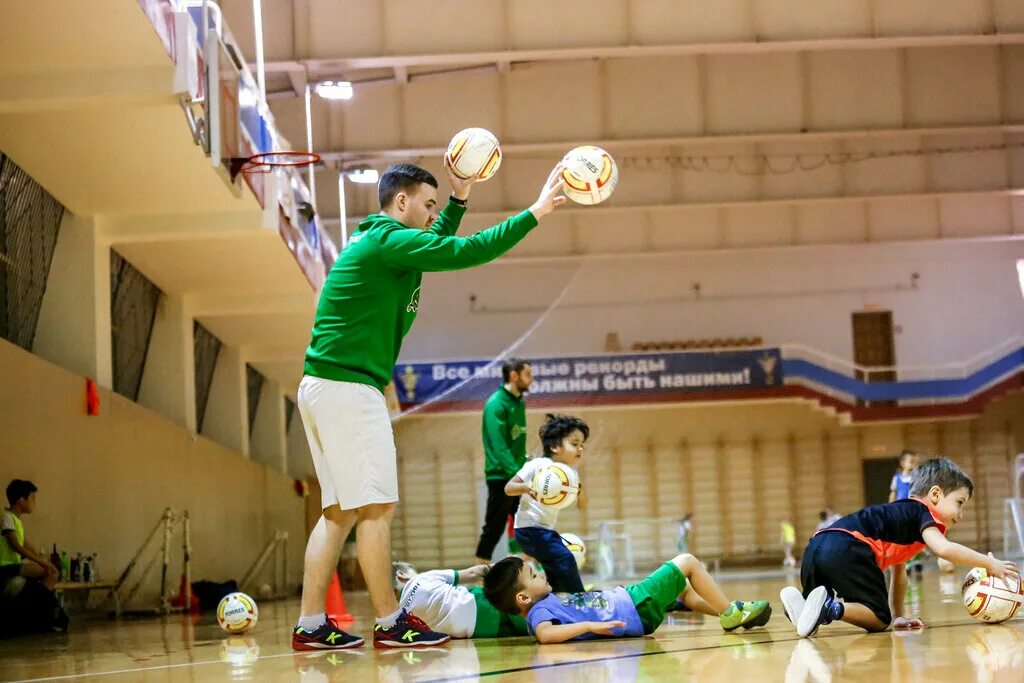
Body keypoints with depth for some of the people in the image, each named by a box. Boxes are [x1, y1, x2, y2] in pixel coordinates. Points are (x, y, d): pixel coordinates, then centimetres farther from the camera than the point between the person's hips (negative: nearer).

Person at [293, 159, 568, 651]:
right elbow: (467, 251, -17)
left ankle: (311, 625, 8)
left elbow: (438, 248, 38)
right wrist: (535, 213, -12)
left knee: (339, 511, 9)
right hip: (349, 387, -10)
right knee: (375, 506, -7)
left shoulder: (377, 243, 20)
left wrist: (460, 197, 30)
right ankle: (390, 624, -4)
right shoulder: (388, 240, -10)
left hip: (324, 388, 10)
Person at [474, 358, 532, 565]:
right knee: (493, 530, -3)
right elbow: (499, 446, -22)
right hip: (501, 477, -8)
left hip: (518, 478, 8)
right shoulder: (496, 404, -14)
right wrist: (517, 474, -29)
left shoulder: (519, 402, 11)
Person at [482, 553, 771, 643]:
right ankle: (730, 614, 12)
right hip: (638, 609, -10)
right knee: (687, 562, 2)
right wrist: (591, 625, -42)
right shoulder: (540, 611, -25)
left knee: (685, 589, 29)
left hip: (626, 598, 10)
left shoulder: (543, 604, 0)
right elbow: (546, 634, -47)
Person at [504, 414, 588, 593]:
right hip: (529, 528, -9)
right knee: (564, 559, -20)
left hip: (546, 529, 9)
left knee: (556, 575, 13)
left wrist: (580, 487, -14)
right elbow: (508, 488, -13)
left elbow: (582, 505, 6)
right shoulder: (537, 465, -13)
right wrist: (527, 488, -33)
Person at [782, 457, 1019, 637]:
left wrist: (897, 615, 41)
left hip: (817, 546, 8)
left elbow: (898, 572, 40)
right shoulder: (924, 512, 10)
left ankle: (802, 602, -3)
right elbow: (943, 548, -9)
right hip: (847, 550, -8)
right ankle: (832, 608, -21)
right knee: (879, 618, 1)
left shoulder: (902, 512, 35)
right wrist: (990, 563, -2)